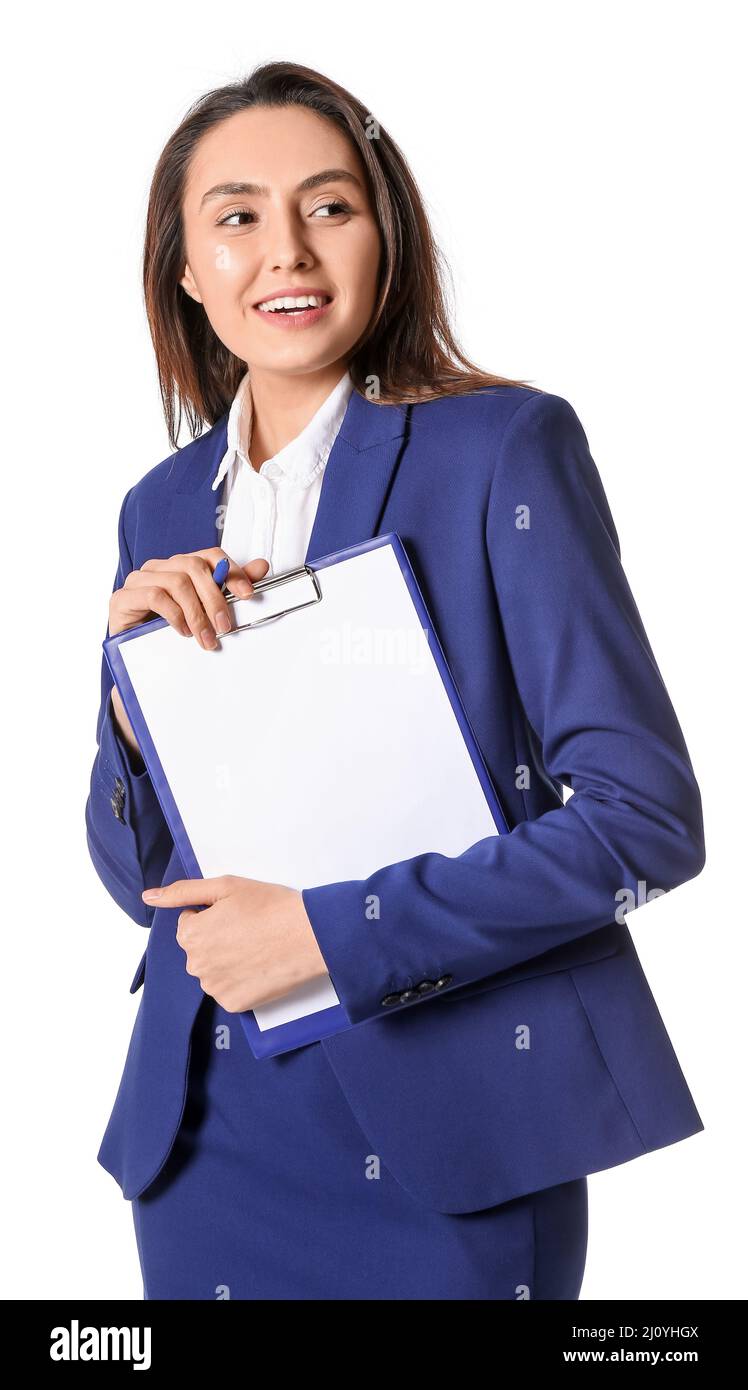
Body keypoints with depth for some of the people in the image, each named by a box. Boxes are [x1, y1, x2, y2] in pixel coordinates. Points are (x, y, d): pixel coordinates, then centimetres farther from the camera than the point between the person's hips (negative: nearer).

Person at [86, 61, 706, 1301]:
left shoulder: (504, 446, -9)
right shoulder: (162, 509, 7)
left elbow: (648, 817, -14)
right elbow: (140, 880, 9)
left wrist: (332, 933, -18)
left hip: (442, 1129, -4)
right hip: (206, 1126, 5)